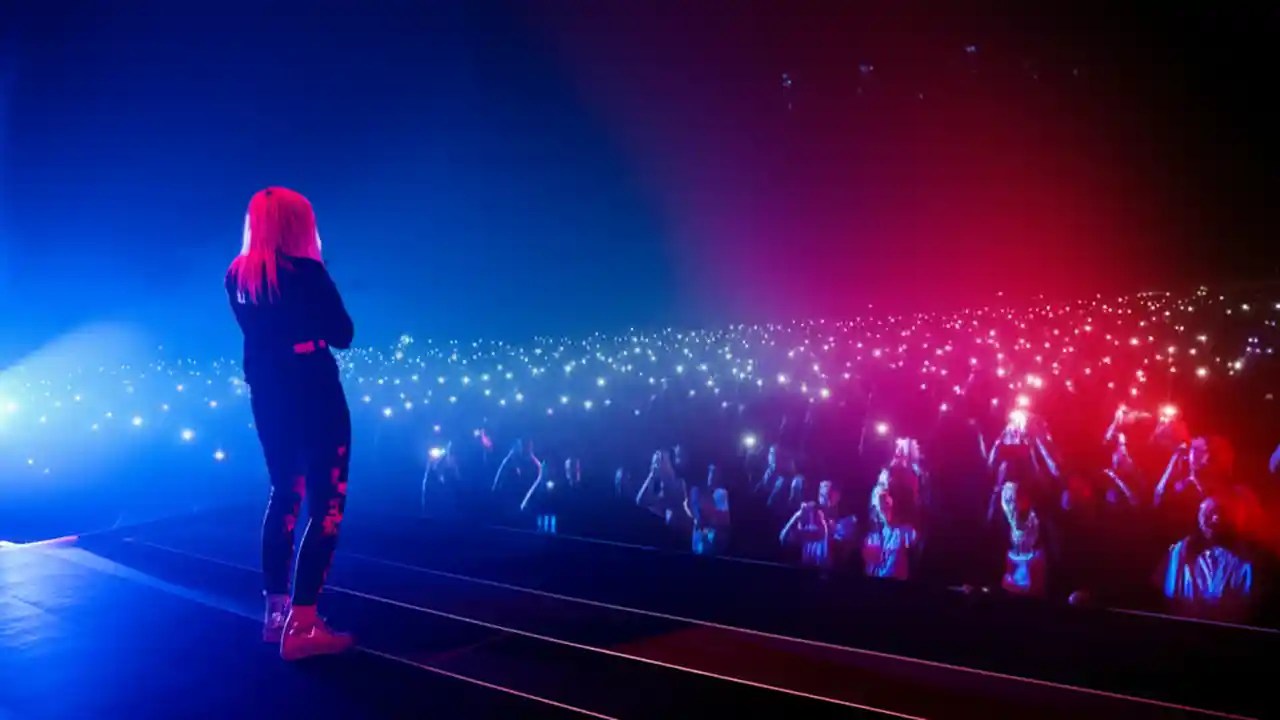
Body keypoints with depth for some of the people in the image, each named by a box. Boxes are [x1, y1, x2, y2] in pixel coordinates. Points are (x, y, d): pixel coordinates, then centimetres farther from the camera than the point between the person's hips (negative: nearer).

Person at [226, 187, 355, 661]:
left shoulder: (236, 277, 4)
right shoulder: (306, 272, -16)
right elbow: (343, 334, -7)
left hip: (267, 399, 7)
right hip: (315, 398, -7)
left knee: (285, 496, 20)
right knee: (326, 504, -1)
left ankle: (276, 611, 25)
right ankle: (301, 625, -5)